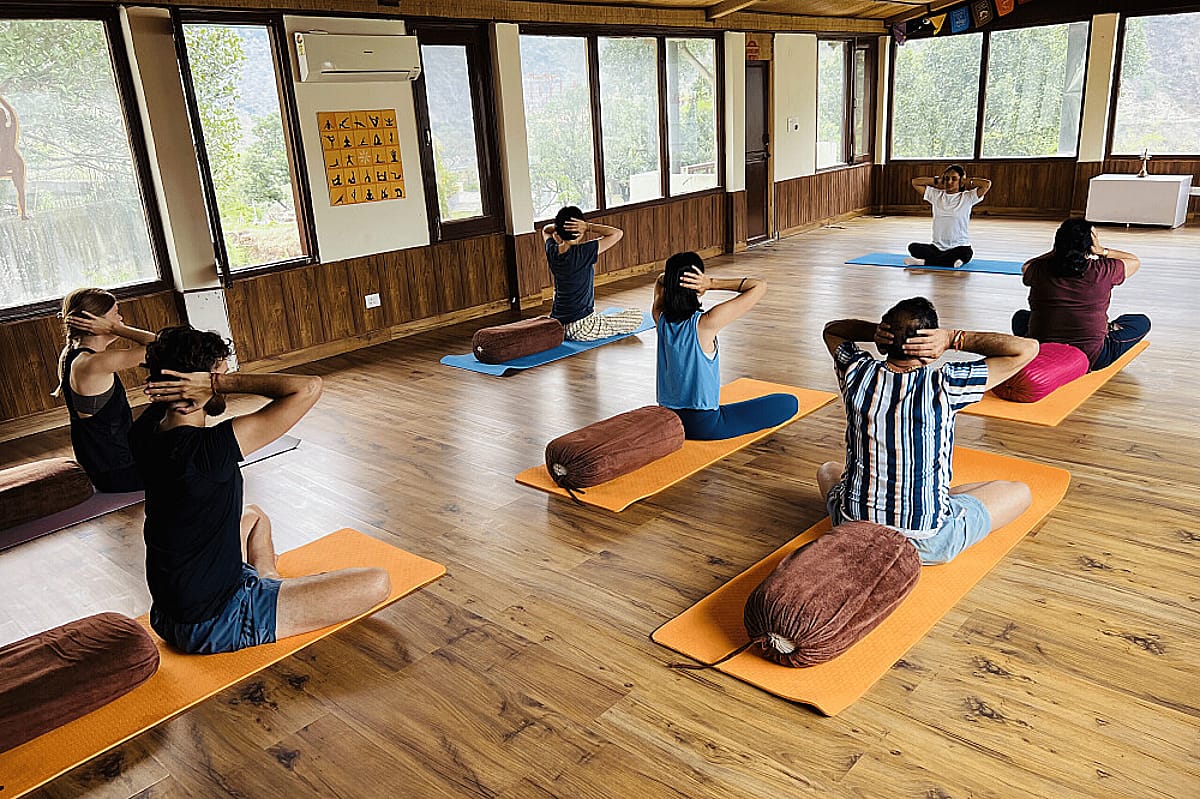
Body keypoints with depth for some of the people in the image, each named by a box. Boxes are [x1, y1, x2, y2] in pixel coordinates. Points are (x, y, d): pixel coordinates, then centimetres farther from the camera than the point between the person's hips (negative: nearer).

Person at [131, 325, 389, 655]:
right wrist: (219, 382, -28)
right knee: (376, 584, -8)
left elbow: (162, 355, 16)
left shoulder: (145, 432, -6)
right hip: (214, 625, -9)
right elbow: (309, 387, -32)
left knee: (253, 515, 36)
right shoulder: (209, 448, -31)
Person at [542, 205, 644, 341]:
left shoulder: (551, 251, -2)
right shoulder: (584, 252, -20)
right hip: (581, 329, -8)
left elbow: (546, 230, 21)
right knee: (638, 315, 3)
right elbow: (617, 233, -15)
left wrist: (559, 225, 0)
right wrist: (588, 226, -15)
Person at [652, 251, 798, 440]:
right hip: (703, 425, -6)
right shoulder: (706, 323, -23)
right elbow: (760, 286, -18)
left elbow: (661, 281, 17)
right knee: (789, 403, 0)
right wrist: (712, 283, -18)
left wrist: (672, 278, -7)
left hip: (667, 420, 7)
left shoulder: (661, 319, -6)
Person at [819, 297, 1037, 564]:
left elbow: (831, 329, 14)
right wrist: (954, 339, -12)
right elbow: (1027, 348, -9)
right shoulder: (942, 385, -19)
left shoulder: (857, 372, -10)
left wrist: (874, 331, -5)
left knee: (828, 470, 36)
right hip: (928, 545, -3)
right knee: (1020, 492, 19)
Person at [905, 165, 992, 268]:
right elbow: (915, 182, 13)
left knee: (965, 253, -38)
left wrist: (967, 181, 1)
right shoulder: (936, 195, 10)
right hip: (937, 247, 3)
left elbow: (987, 184, -13)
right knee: (913, 247, -23)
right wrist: (937, 181, 9)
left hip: (959, 247, -3)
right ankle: (951, 260, -29)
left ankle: (924, 261, -31)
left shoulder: (967, 197, 1)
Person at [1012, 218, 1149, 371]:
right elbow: (1135, 261, 12)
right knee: (1142, 321, 19)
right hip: (1091, 358, -1)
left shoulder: (1040, 271, -5)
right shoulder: (1103, 272, -10)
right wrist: (1103, 251, 5)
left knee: (1020, 317, 34)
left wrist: (1056, 252, 16)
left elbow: (1025, 267, 22)